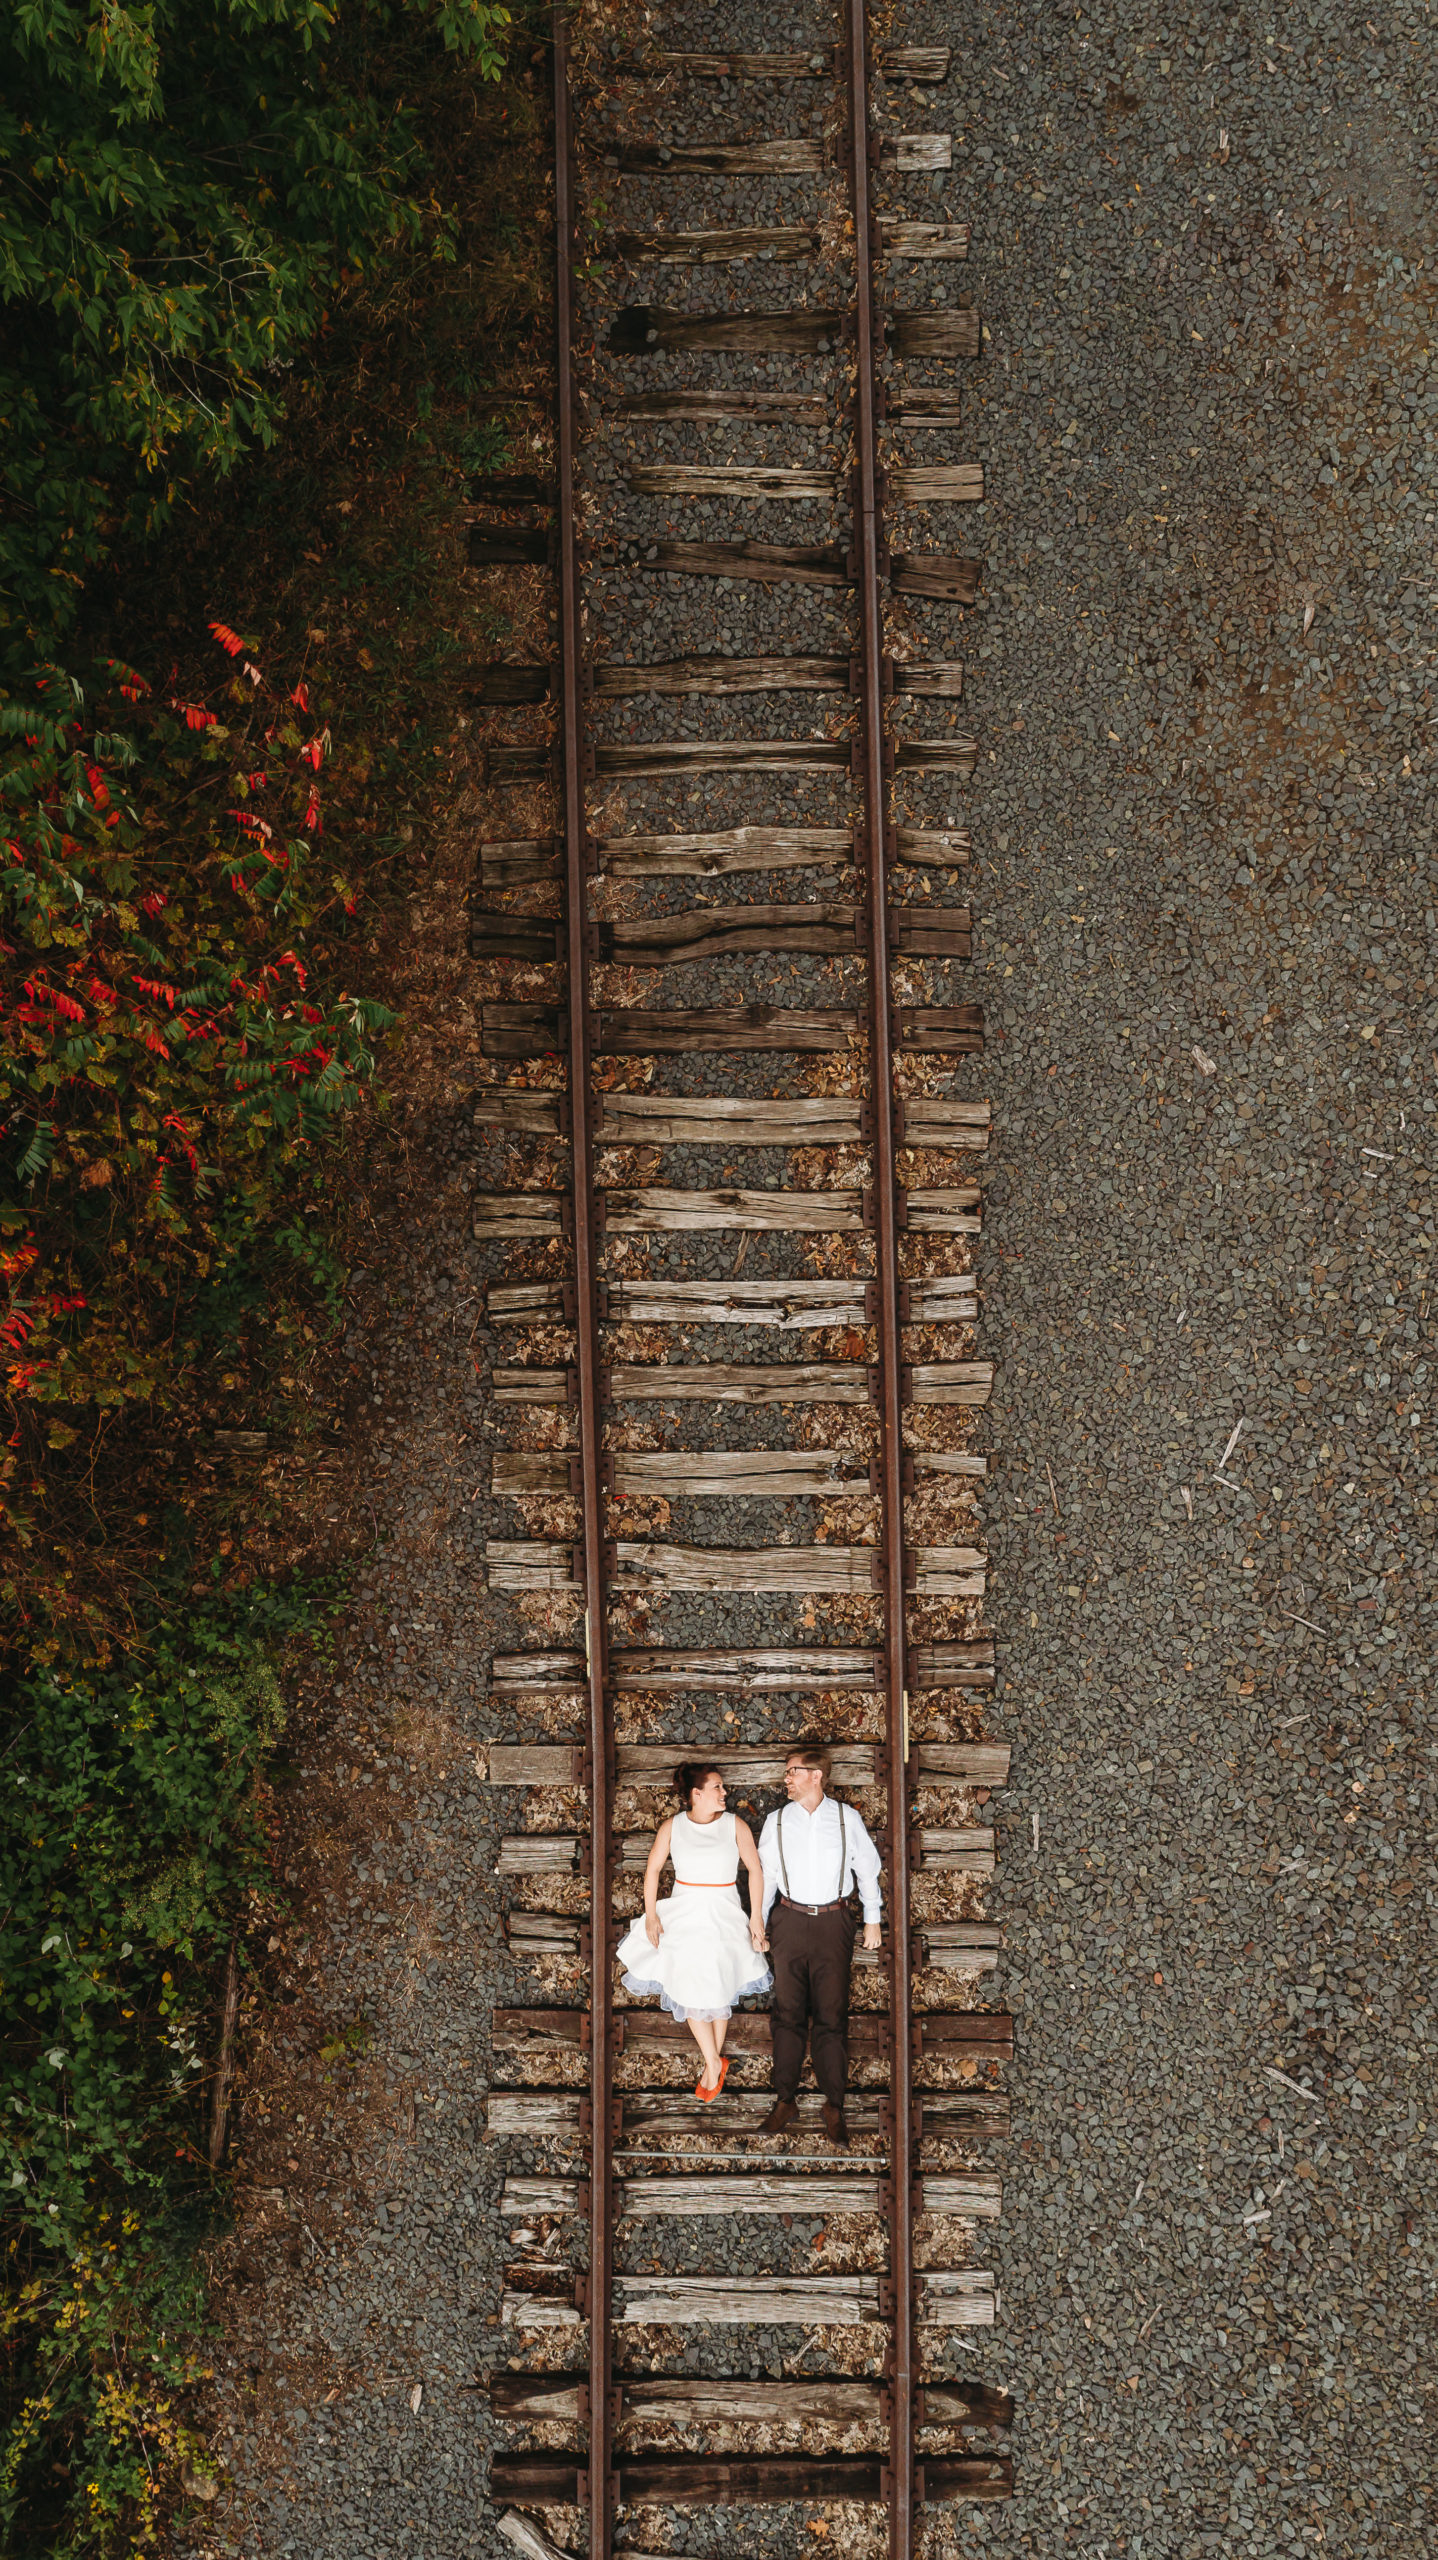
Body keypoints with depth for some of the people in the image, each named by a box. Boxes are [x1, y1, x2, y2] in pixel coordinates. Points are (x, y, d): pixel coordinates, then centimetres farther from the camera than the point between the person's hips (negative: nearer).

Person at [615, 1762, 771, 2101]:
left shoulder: (735, 1826, -4)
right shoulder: (672, 1827, -3)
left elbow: (754, 1870, -1)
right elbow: (653, 1869, 2)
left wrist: (756, 1918, -5)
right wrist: (651, 1916, -5)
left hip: (723, 1916, -1)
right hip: (683, 1916, 1)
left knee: (717, 1993, 8)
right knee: (689, 1992, 0)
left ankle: (714, 2062, 24)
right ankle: (714, 2064, 13)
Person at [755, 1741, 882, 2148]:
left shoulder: (846, 1818, 1)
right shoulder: (777, 1822, 4)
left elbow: (867, 1868, 10)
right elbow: (765, 1875, 12)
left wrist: (873, 1918, 11)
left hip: (834, 1921, -2)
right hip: (790, 1921, 2)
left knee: (831, 2016, -2)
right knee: (787, 2012, 3)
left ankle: (834, 2107, 6)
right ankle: (785, 2100, 12)